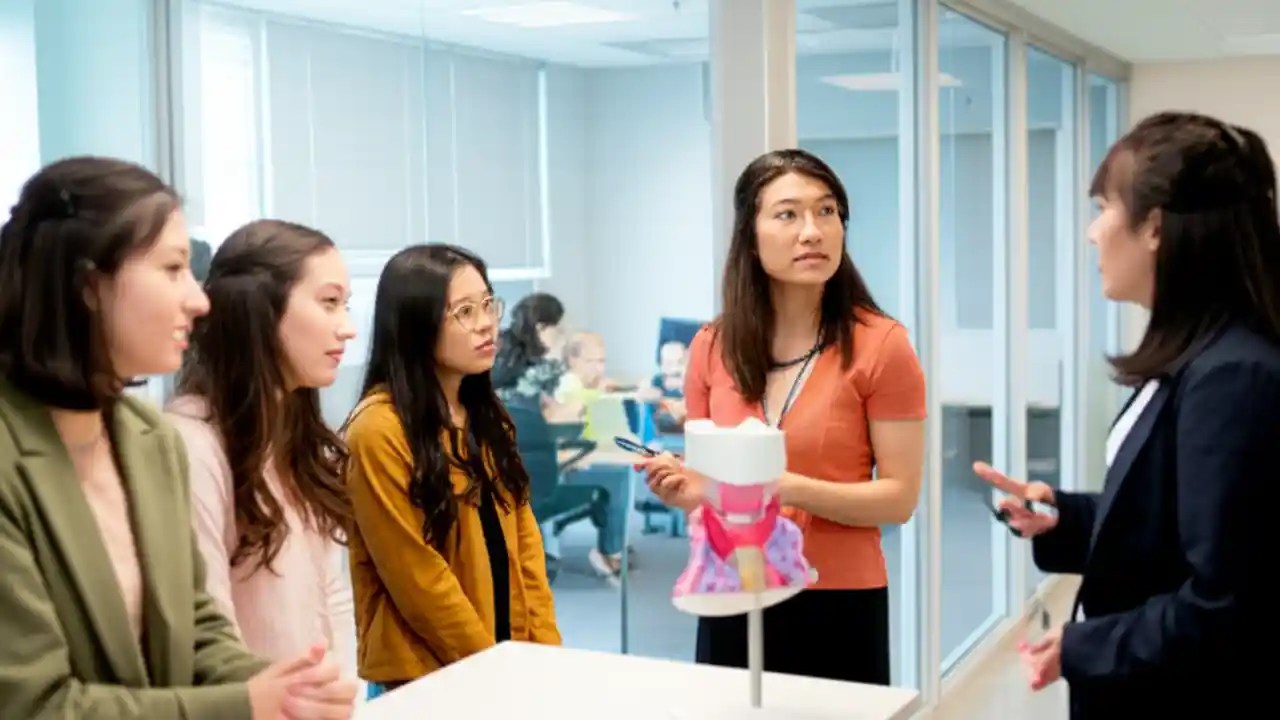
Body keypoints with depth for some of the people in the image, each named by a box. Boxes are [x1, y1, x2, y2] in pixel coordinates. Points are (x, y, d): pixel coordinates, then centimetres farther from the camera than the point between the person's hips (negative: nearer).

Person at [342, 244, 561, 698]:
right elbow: (418, 578, -18)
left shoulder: (487, 415, 7)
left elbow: (523, 535, 6)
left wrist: (544, 648, -2)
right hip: (424, 677, -7)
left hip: (510, 660, 7)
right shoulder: (379, 431, -17)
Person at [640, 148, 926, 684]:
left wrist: (790, 488, -23)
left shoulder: (880, 345, -10)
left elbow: (900, 498, -10)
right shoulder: (712, 347, 1)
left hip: (839, 607, -3)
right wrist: (690, 490, -10)